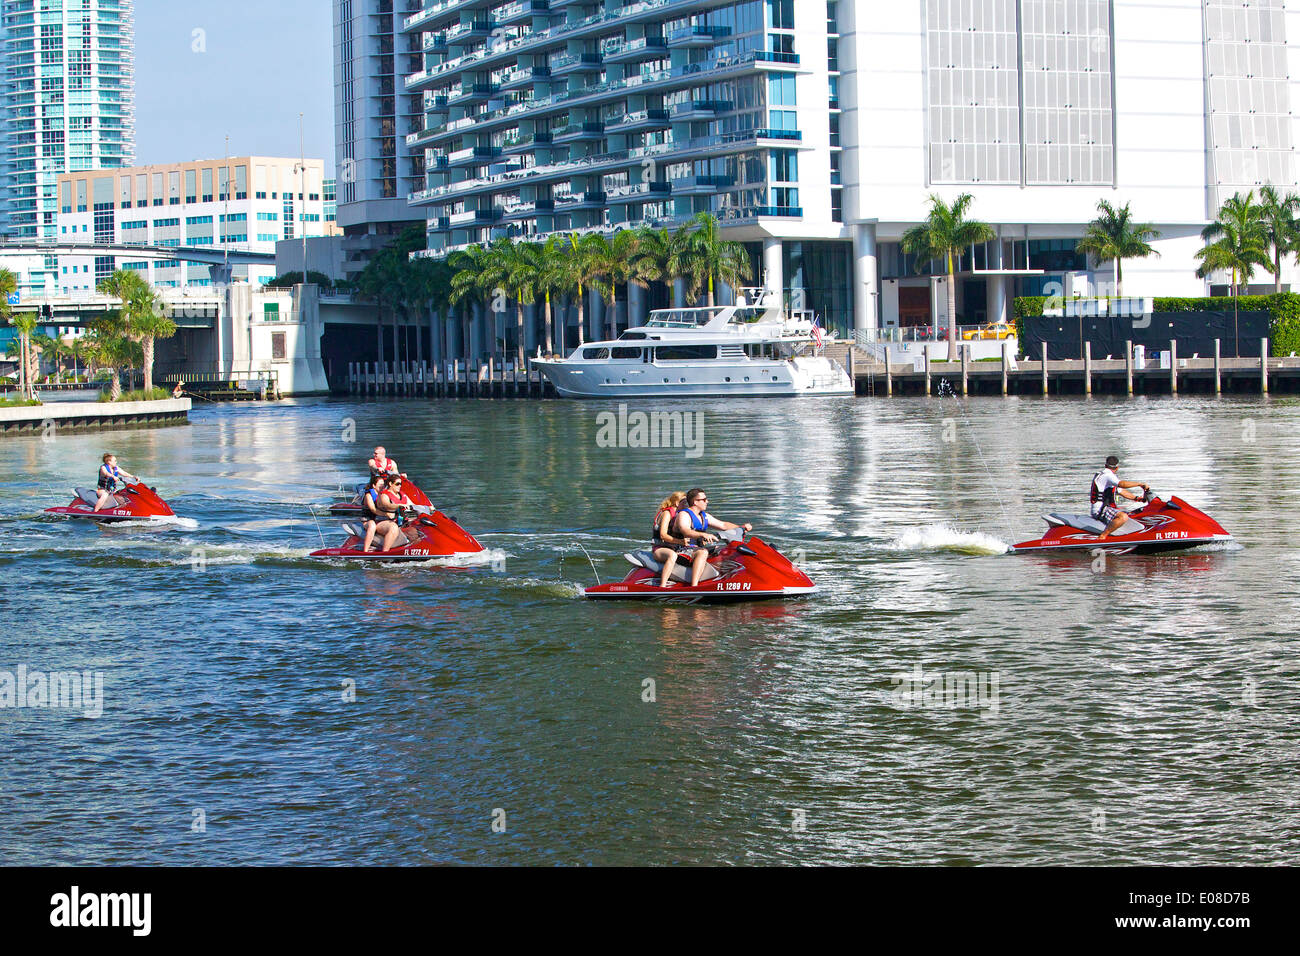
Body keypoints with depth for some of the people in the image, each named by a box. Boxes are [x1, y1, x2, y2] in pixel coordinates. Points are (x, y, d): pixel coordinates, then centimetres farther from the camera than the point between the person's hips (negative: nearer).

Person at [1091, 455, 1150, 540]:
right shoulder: (1107, 475, -13)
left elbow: (1122, 491, 24)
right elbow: (1122, 484, -29)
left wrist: (1137, 498, 14)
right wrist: (1140, 484, -23)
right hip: (1100, 510, -11)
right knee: (1123, 517, -33)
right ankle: (1102, 536, -29)